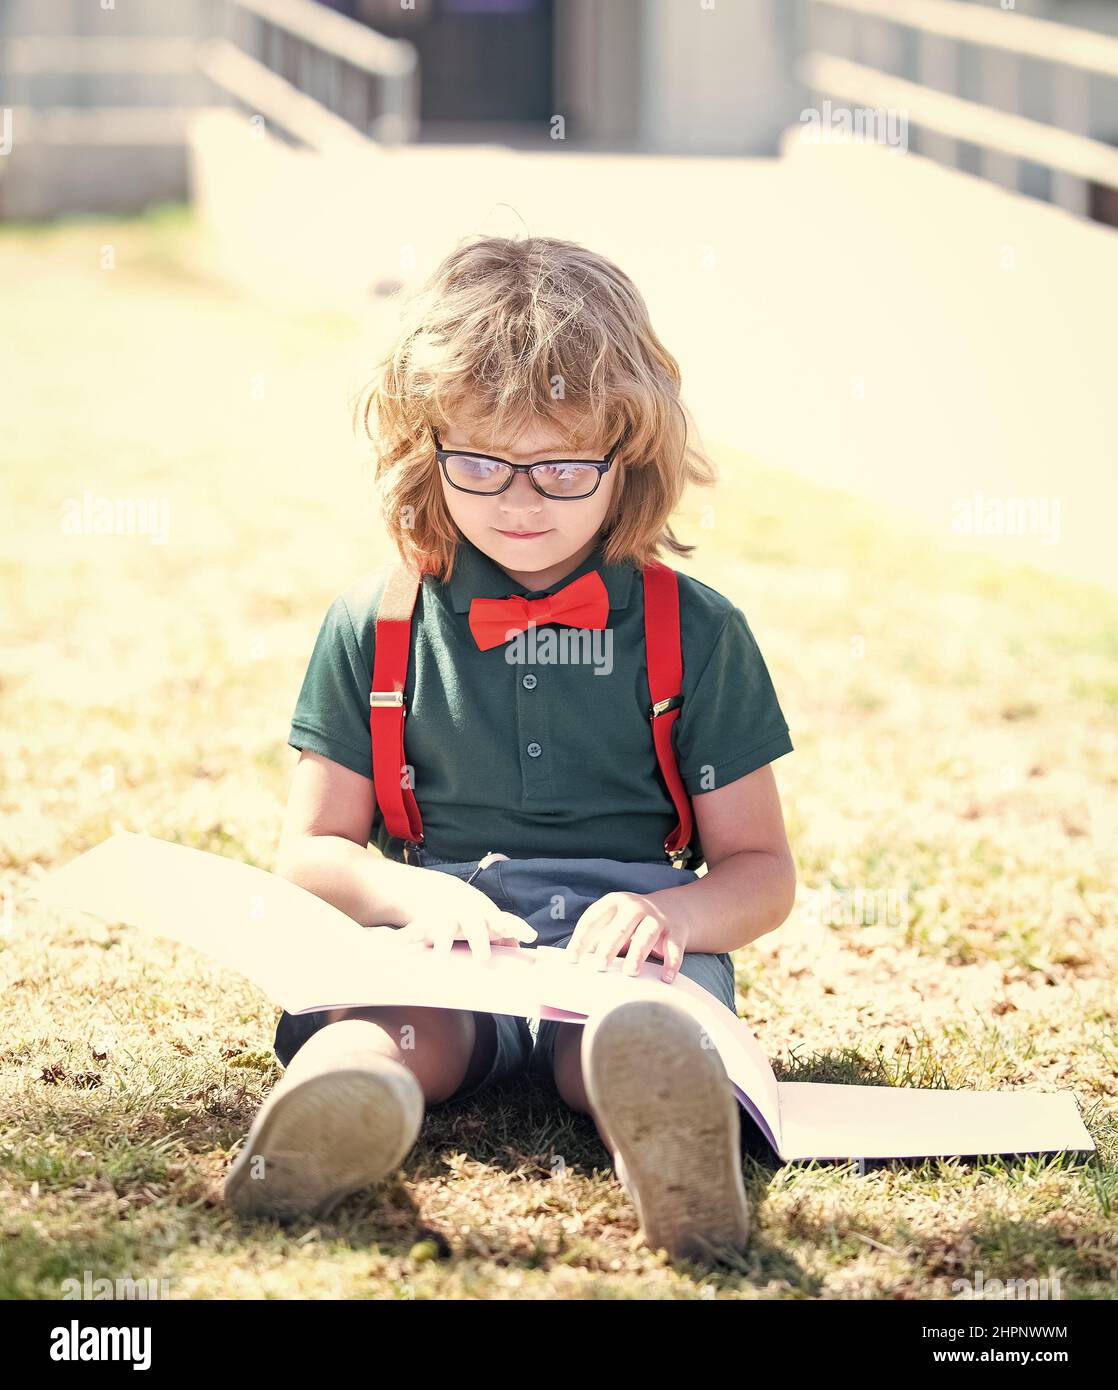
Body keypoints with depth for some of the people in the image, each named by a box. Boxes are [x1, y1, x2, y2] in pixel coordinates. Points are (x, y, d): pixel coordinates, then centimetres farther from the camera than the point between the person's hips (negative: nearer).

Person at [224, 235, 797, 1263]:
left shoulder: (698, 632, 10)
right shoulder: (372, 627, 12)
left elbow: (761, 870, 11)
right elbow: (312, 848, 15)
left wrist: (669, 914, -13)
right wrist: (410, 892, -10)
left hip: (625, 948, -1)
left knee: (634, 1036, -39)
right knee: (388, 1023, -37)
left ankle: (661, 1123, -71)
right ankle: (342, 1103, -69)